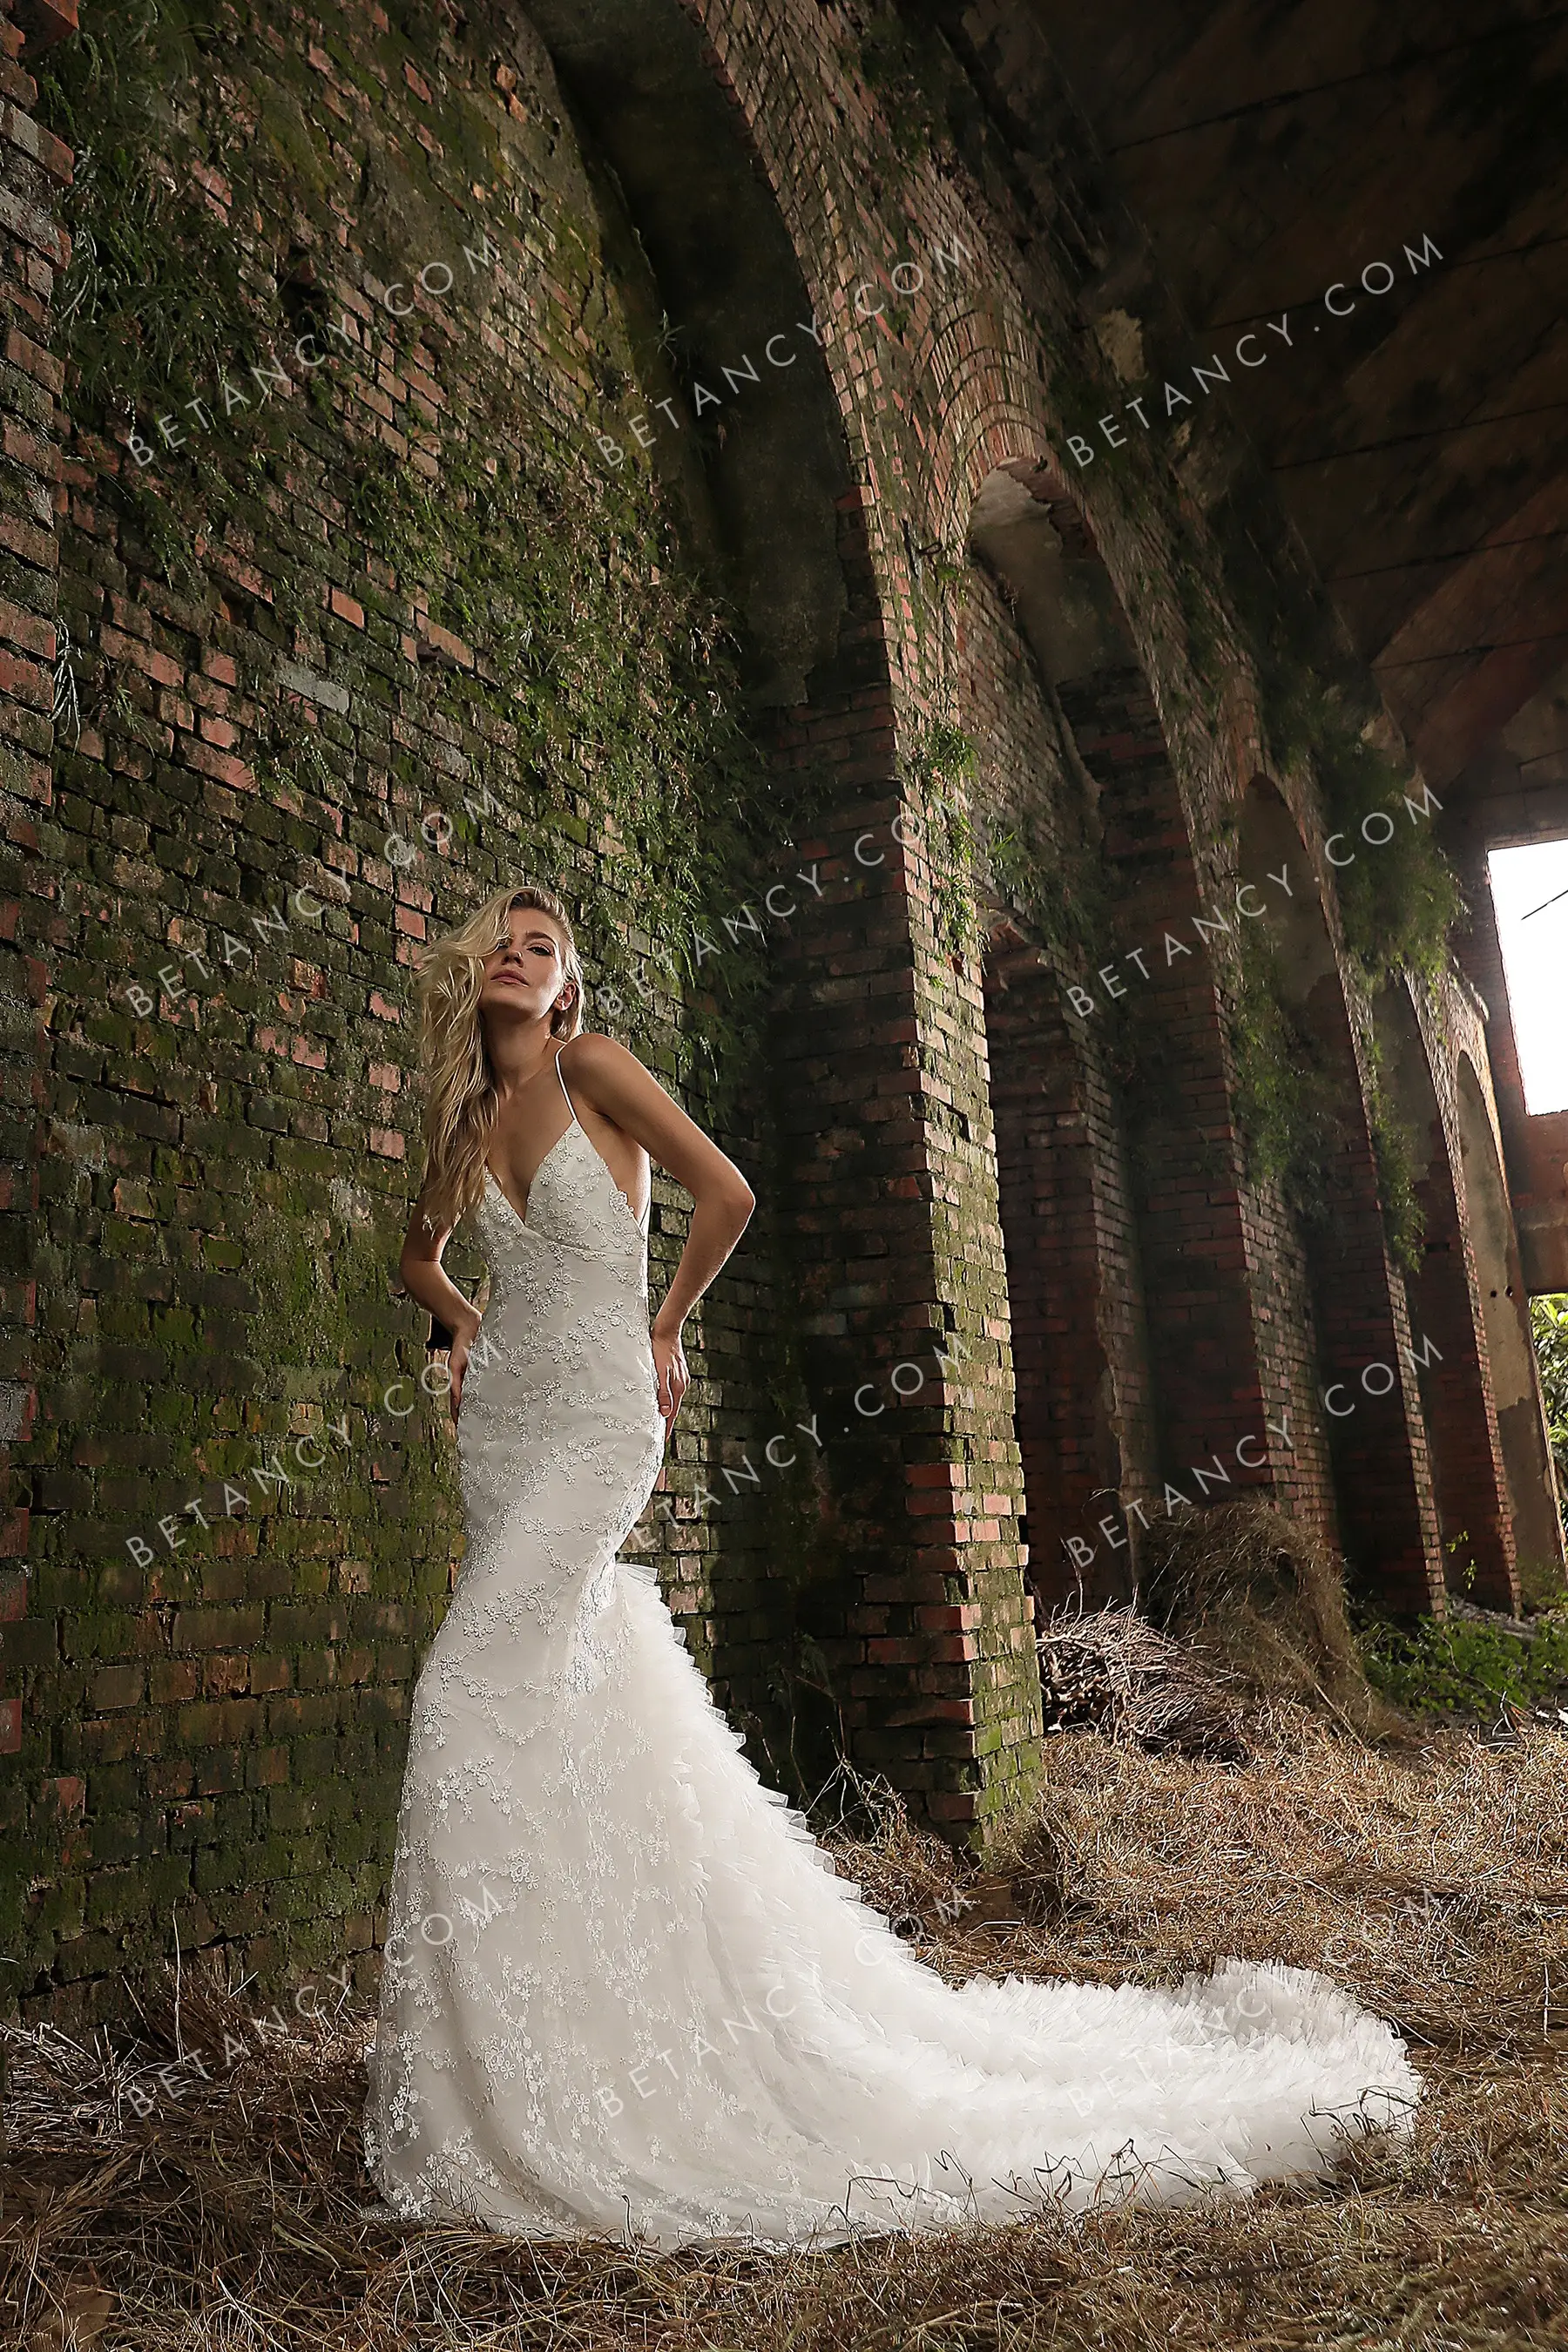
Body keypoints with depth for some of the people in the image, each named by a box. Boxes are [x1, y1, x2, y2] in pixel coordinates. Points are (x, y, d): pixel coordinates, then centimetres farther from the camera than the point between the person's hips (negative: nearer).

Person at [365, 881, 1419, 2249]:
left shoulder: (593, 1068, -4)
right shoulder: (466, 1118, 14)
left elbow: (728, 1194, -6)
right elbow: (421, 1256, 31)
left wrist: (663, 1329, 4)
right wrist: (468, 1330, 14)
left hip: (598, 1424, -6)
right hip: (503, 1424, 6)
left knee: (475, 1697, -16)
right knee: (582, 1711, 8)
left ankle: (520, 2085, -7)